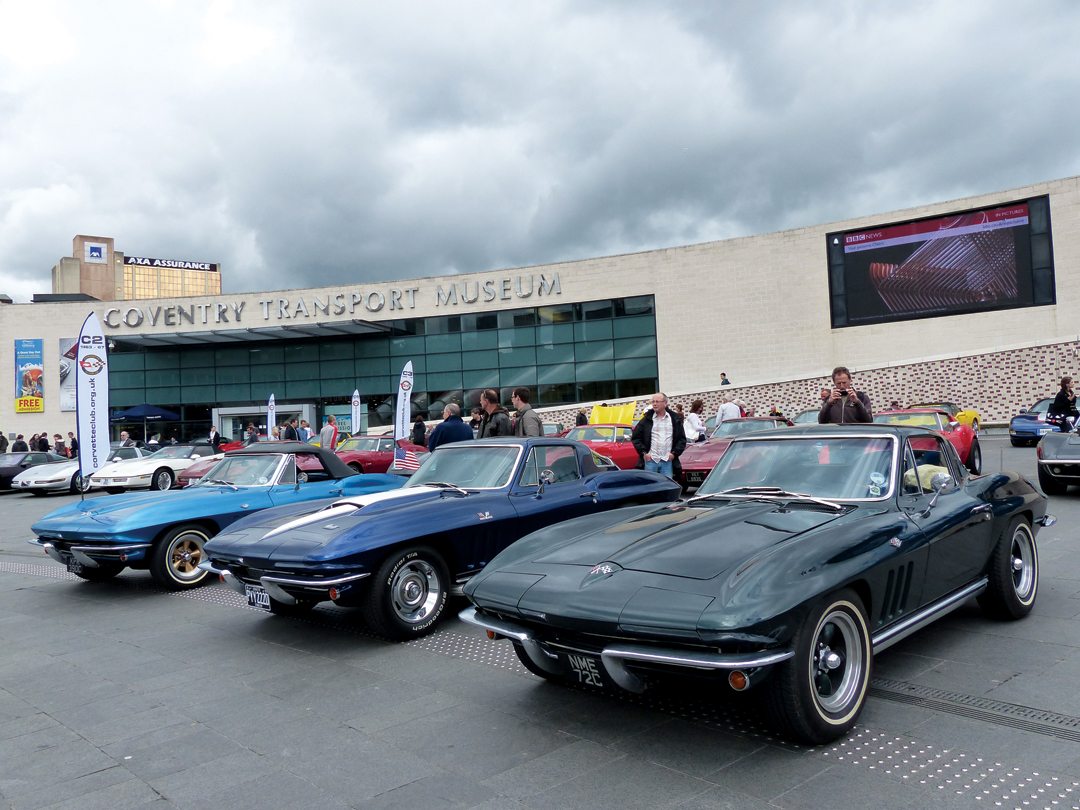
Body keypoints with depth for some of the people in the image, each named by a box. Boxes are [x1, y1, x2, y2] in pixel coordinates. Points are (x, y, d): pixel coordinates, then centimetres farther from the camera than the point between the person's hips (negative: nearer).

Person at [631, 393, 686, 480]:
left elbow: (682, 439, 11)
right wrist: (643, 452, -3)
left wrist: (674, 453, -1)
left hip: (667, 462, 1)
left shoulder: (675, 420, 8)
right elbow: (635, 437, 6)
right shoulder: (646, 420, 5)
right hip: (650, 460, -1)